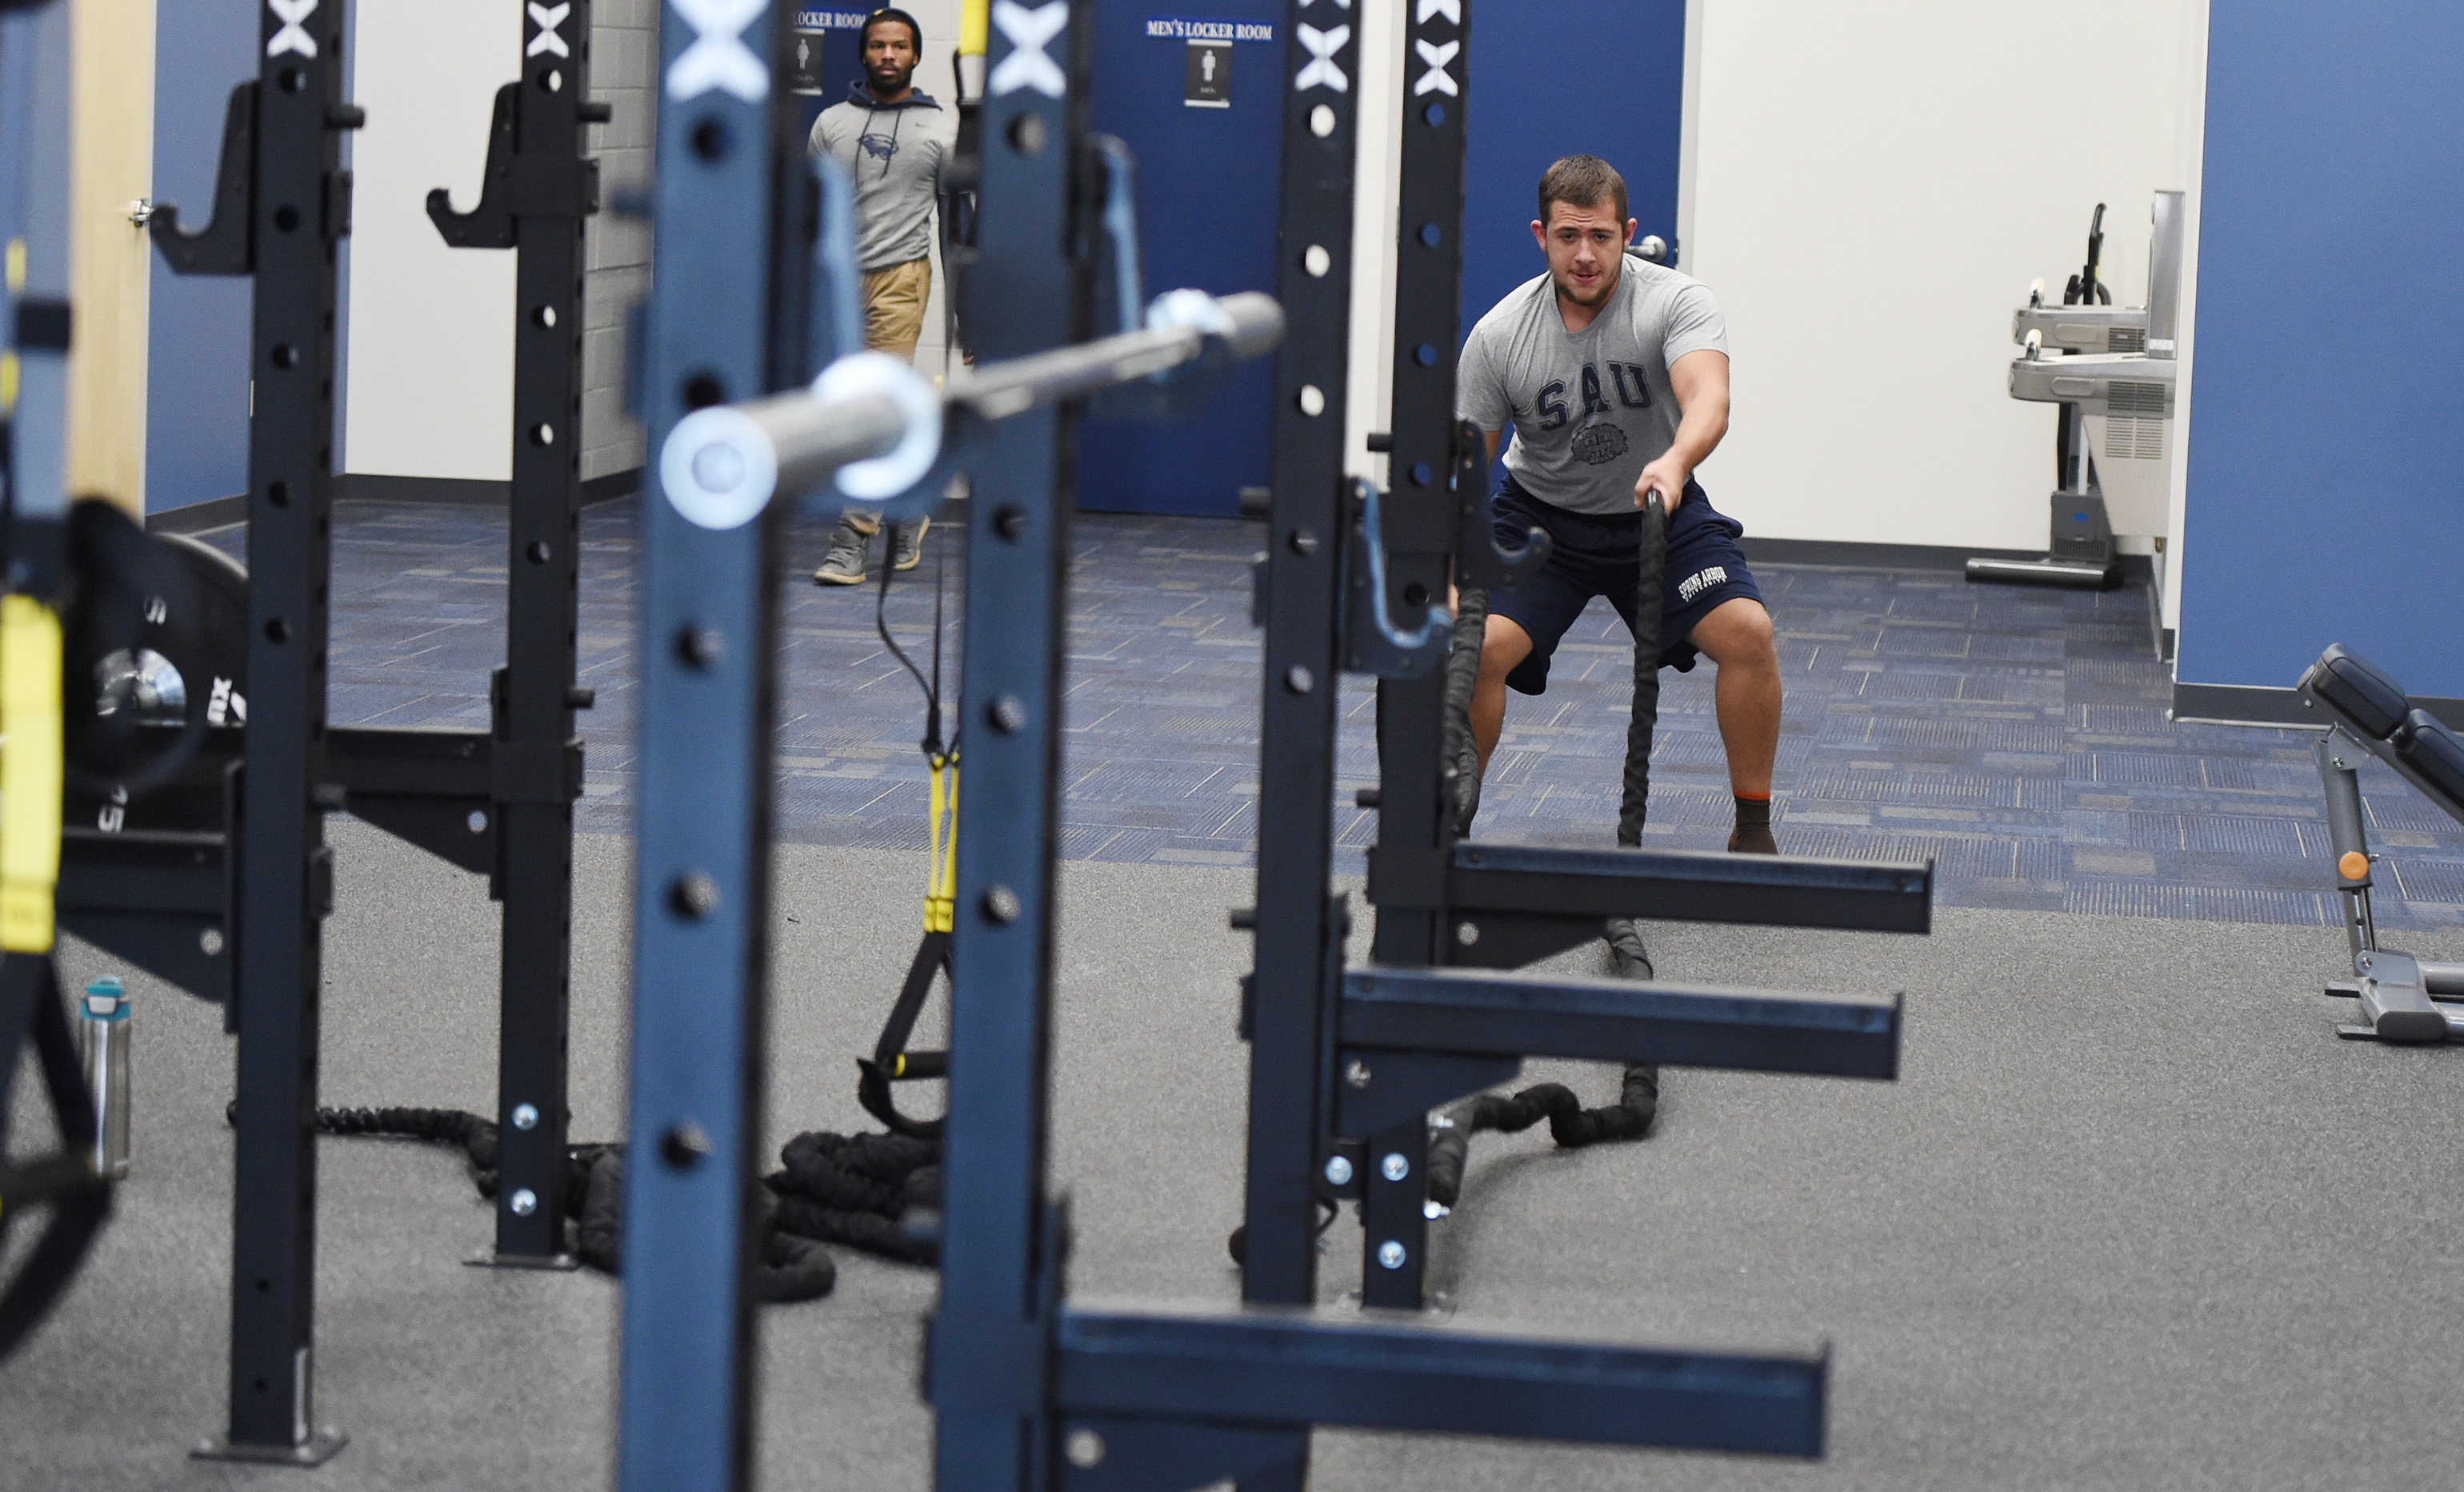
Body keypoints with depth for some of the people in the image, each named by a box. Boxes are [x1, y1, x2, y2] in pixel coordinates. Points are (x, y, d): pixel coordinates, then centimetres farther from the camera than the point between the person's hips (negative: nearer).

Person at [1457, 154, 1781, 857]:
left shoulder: (1676, 303, -22)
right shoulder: (1499, 336, -17)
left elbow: (1709, 401, -41)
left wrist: (1674, 461, -64)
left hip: (1660, 514, 0)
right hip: (1541, 517, 0)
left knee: (1748, 632, -21)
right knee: (1477, 643, -24)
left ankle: (1753, 827, -3)